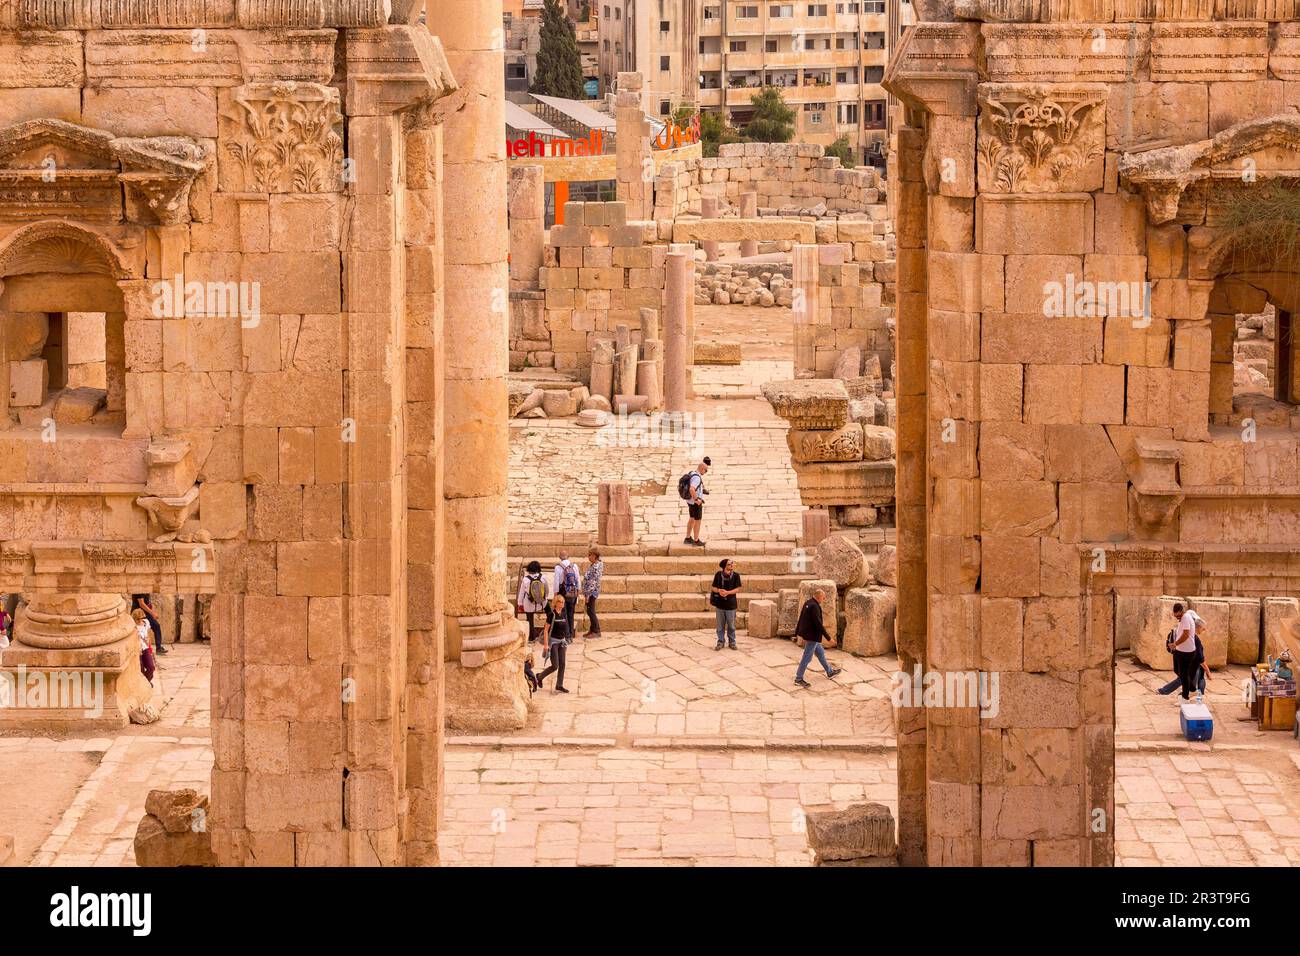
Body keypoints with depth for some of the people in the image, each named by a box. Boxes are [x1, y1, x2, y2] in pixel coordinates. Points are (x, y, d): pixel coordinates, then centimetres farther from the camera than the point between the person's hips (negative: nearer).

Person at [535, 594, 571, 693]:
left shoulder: (563, 614, 7)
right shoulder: (552, 615, -13)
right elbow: (546, 630, -13)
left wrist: (566, 642, 16)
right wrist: (545, 644, -18)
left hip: (561, 641, 7)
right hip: (553, 641, -7)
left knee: (562, 665, 3)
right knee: (555, 666, -7)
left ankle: (559, 686, 9)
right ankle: (539, 677, 15)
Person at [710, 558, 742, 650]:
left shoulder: (736, 575, -5)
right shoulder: (718, 574, -3)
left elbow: (737, 589, -5)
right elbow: (713, 588, 3)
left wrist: (727, 592, -20)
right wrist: (719, 590, -19)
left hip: (730, 604, -1)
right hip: (719, 604, 1)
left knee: (731, 625, 8)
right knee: (720, 625, 9)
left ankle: (732, 642, 21)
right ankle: (720, 642, 19)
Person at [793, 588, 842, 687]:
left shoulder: (807, 603, 4)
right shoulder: (814, 606, -25)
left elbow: (801, 618, 15)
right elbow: (818, 624, -26)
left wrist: (797, 632, 25)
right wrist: (828, 638, -21)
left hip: (806, 633, 10)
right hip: (812, 636, -10)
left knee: (820, 653, 22)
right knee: (807, 657, 1)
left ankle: (829, 672, 36)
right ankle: (798, 678, 10)